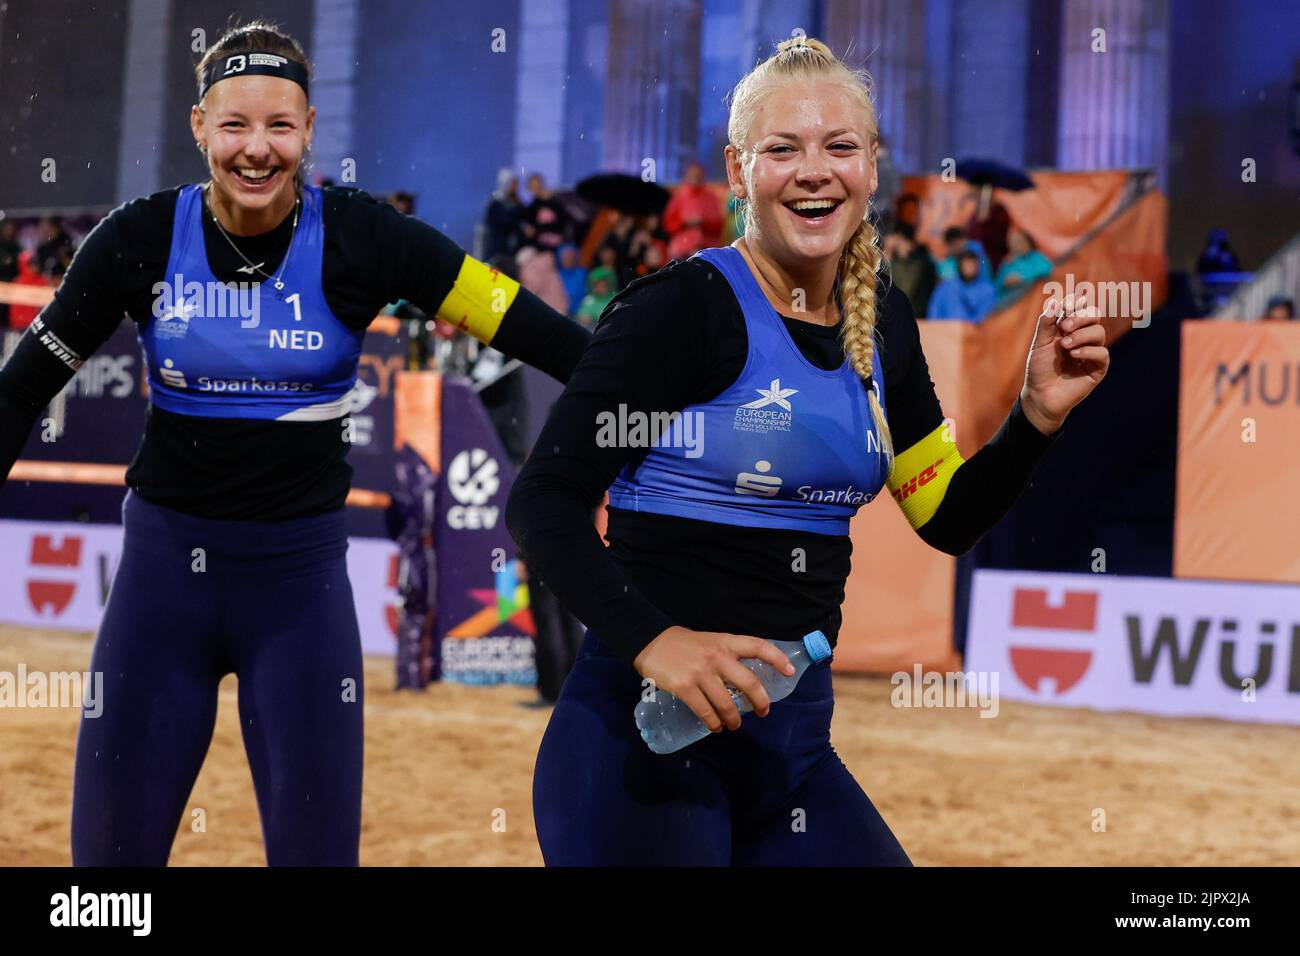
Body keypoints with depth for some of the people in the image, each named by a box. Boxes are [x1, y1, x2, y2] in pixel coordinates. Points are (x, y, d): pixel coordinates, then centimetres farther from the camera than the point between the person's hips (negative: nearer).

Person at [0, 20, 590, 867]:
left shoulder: (357, 237, -9)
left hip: (301, 572, -1)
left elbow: (535, 331, -14)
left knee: (317, 844, 3)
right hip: (165, 563, 1)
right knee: (111, 844, 5)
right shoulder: (143, 238, -6)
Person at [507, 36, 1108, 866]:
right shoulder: (685, 305, -11)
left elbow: (949, 518, 17)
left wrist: (1038, 415, 2)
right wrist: (652, 639, -27)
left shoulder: (882, 326, 10)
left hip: (794, 736, 7)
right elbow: (544, 503, -14)